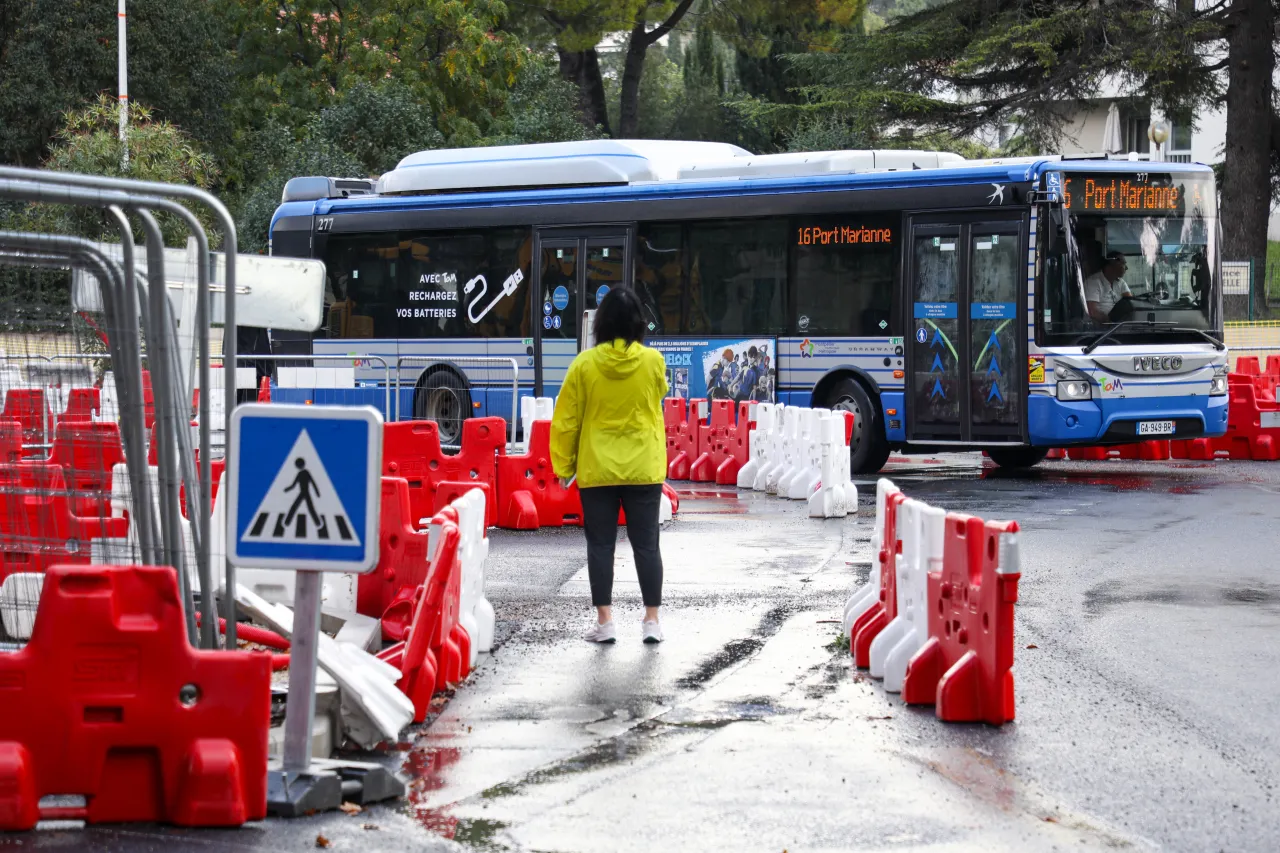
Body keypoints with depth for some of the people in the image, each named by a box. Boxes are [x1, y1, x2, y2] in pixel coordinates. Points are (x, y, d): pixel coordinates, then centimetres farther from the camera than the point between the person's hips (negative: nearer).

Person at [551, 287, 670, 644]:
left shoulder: (585, 364, -8)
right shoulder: (653, 361, -5)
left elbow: (566, 420, -4)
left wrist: (564, 465, 6)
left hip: (597, 469, -1)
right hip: (644, 468, 1)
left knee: (601, 544, 5)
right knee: (646, 543, 6)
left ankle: (604, 621, 3)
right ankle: (652, 620, 5)